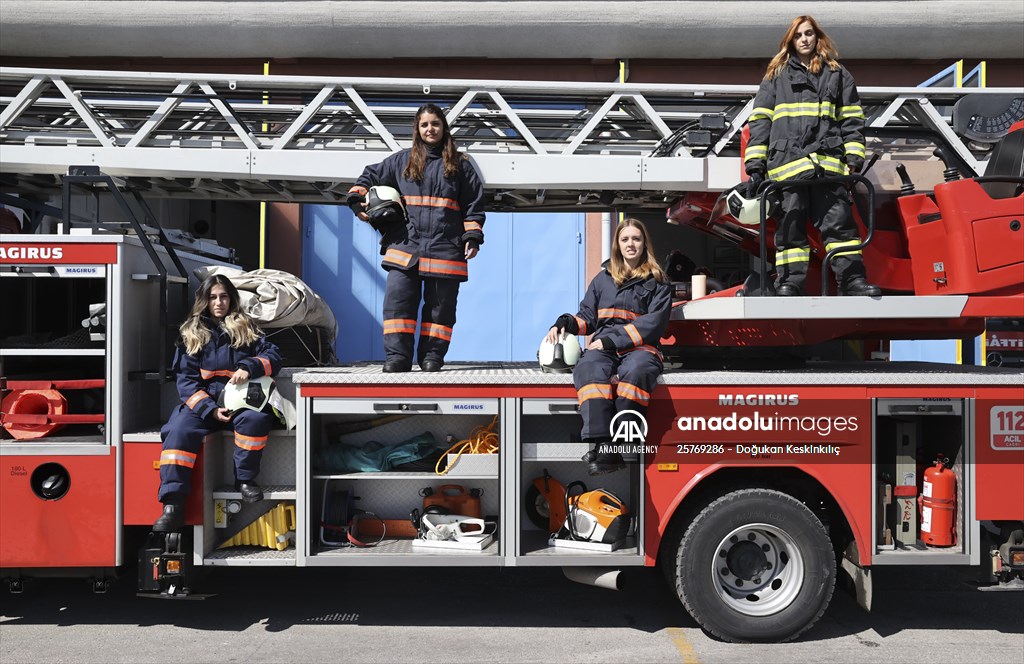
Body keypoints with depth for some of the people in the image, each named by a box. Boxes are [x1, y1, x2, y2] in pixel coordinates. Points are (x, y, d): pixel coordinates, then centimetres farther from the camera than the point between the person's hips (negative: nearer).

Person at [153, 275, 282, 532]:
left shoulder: (246, 328, 12)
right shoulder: (191, 333, 10)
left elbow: (273, 356, 2)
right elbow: (186, 379, 2)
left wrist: (248, 367, -21)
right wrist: (210, 409, -14)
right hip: (202, 403, 0)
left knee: (256, 418, -34)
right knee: (179, 430, -30)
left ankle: (244, 479, -16)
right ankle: (173, 506, -32)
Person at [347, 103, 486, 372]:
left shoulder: (459, 165, 10)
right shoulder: (402, 160, 13)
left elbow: (474, 205, 9)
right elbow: (369, 176, 23)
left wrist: (472, 237, 0)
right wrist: (356, 200, 7)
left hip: (445, 248, -1)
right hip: (405, 245, 1)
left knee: (440, 305, 2)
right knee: (398, 301, -7)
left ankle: (432, 356, 11)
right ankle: (397, 356, -3)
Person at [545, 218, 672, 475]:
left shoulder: (657, 282, 12)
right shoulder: (603, 278, 22)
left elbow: (654, 323, -1)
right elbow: (588, 316, 21)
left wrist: (613, 340, -11)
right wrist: (566, 322, -2)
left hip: (641, 347, -2)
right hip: (603, 346, 2)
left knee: (635, 371, -40)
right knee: (589, 369, -35)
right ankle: (603, 444, -46)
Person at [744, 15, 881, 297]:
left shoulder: (837, 74, 19)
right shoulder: (776, 76, 16)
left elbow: (852, 119, 14)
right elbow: (760, 121, 10)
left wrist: (854, 158, 1)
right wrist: (755, 165, 1)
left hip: (827, 162, 1)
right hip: (787, 162, 0)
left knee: (838, 221, -5)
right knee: (790, 225, -1)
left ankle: (852, 279, -3)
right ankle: (789, 283, 2)